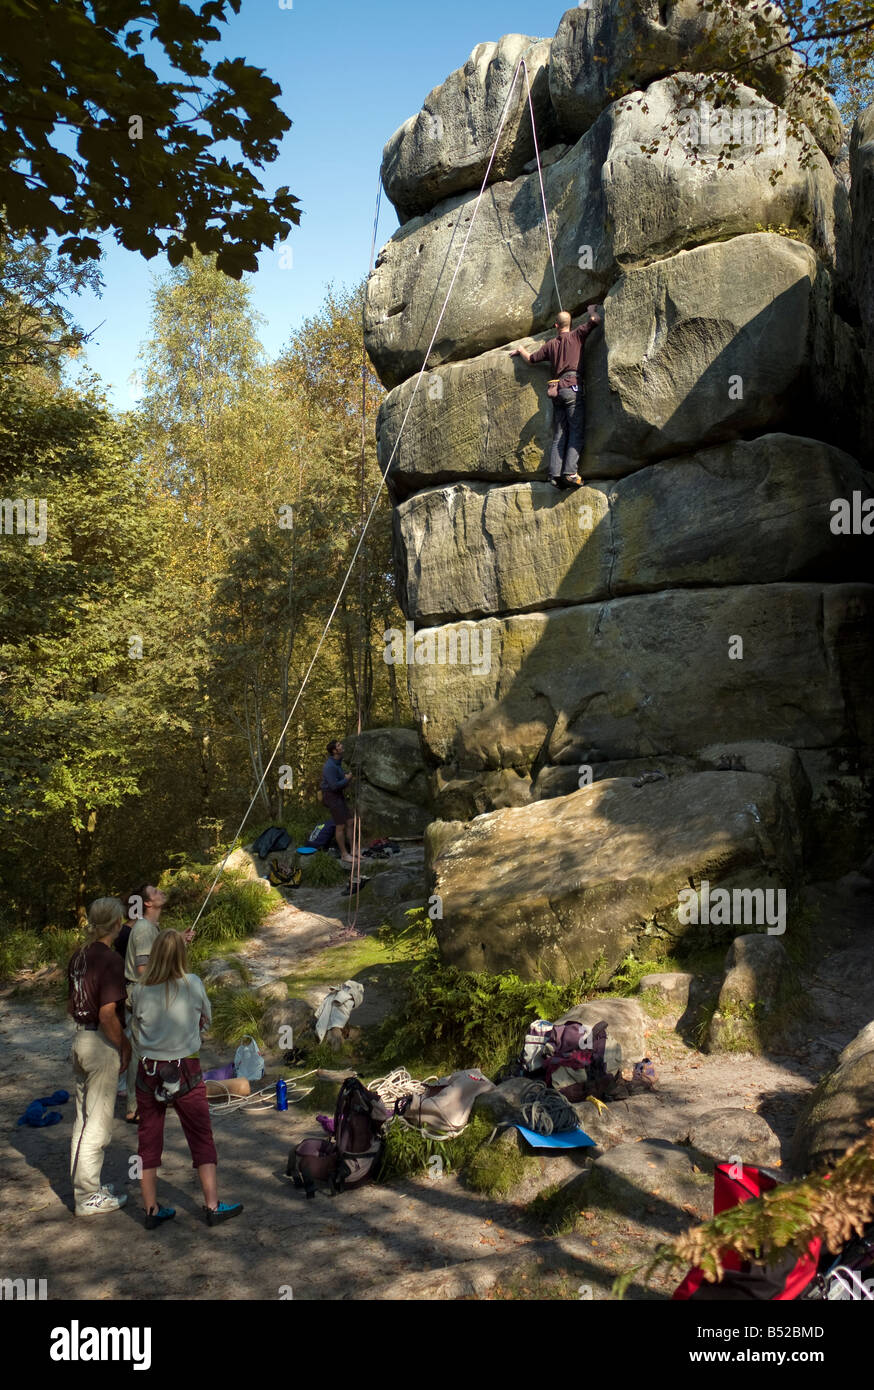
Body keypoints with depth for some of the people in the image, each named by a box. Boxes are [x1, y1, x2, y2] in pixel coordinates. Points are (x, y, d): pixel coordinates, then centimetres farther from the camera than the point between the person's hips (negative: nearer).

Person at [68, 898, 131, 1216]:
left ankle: (84, 1184, 31)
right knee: (98, 1123, 2)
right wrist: (124, 1046, -11)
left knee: (83, 1119, 19)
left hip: (80, 1039, 9)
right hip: (102, 1045, -9)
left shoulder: (78, 956, 6)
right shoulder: (110, 960, -20)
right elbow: (108, 1014, -24)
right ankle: (89, 1197, 10)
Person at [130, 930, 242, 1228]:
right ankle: (212, 1206, 16)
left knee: (148, 1140, 14)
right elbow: (206, 1020, 5)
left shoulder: (139, 991, -7)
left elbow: (136, 1031, 5)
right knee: (202, 1137, 11)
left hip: (149, 1071, 2)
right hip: (185, 1072, -2)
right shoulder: (193, 985, -11)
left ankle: (152, 1210, 22)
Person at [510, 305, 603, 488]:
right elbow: (594, 320, 1)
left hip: (557, 390, 4)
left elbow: (531, 358, 26)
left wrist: (520, 350, 47)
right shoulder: (576, 335, 8)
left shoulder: (551, 344, 19)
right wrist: (592, 310, 24)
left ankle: (555, 473, -8)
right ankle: (570, 472, -24)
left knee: (559, 435, 2)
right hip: (572, 387, -4)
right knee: (576, 432, -10)